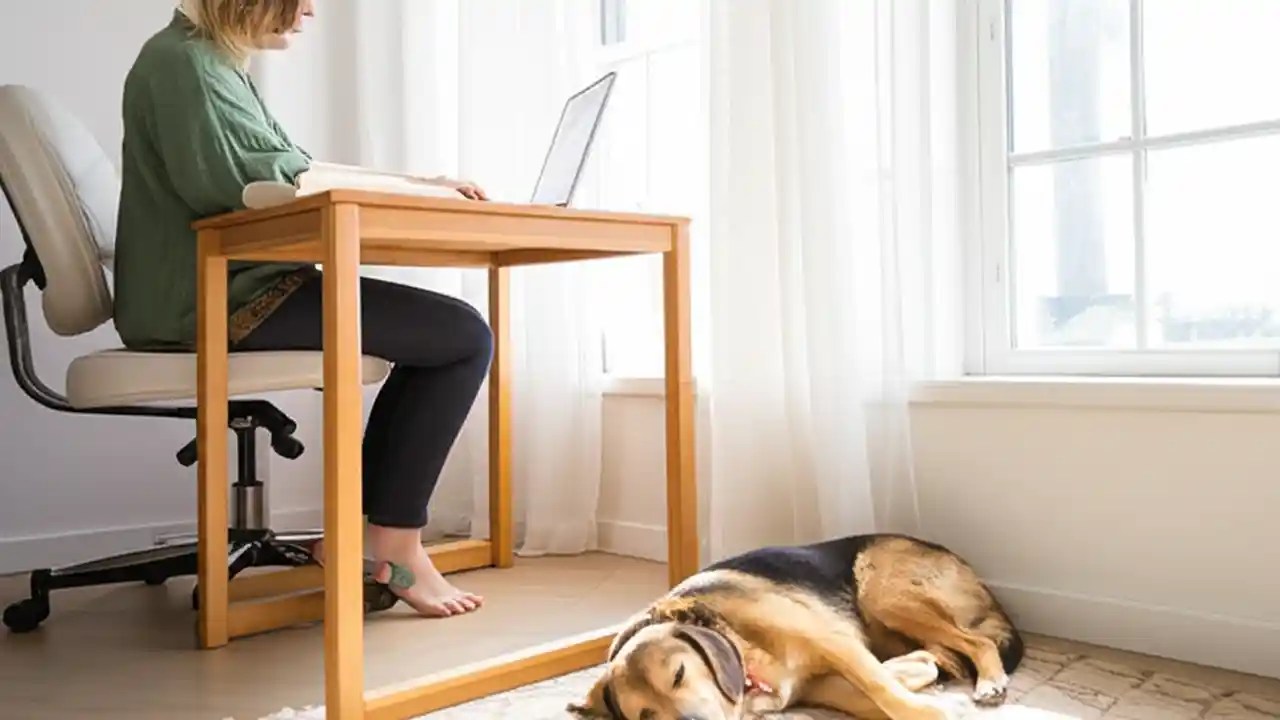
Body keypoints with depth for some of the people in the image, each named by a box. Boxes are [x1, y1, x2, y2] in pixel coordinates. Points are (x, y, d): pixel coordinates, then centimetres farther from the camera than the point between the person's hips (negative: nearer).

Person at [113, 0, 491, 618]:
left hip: (233, 291, 10)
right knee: (465, 337, -13)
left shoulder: (214, 66, 23)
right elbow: (250, 185, -20)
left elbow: (283, 174, 18)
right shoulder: (184, 61, -9)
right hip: (219, 299, -10)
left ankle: (357, 532, 9)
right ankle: (394, 542, -4)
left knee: (436, 338, 11)